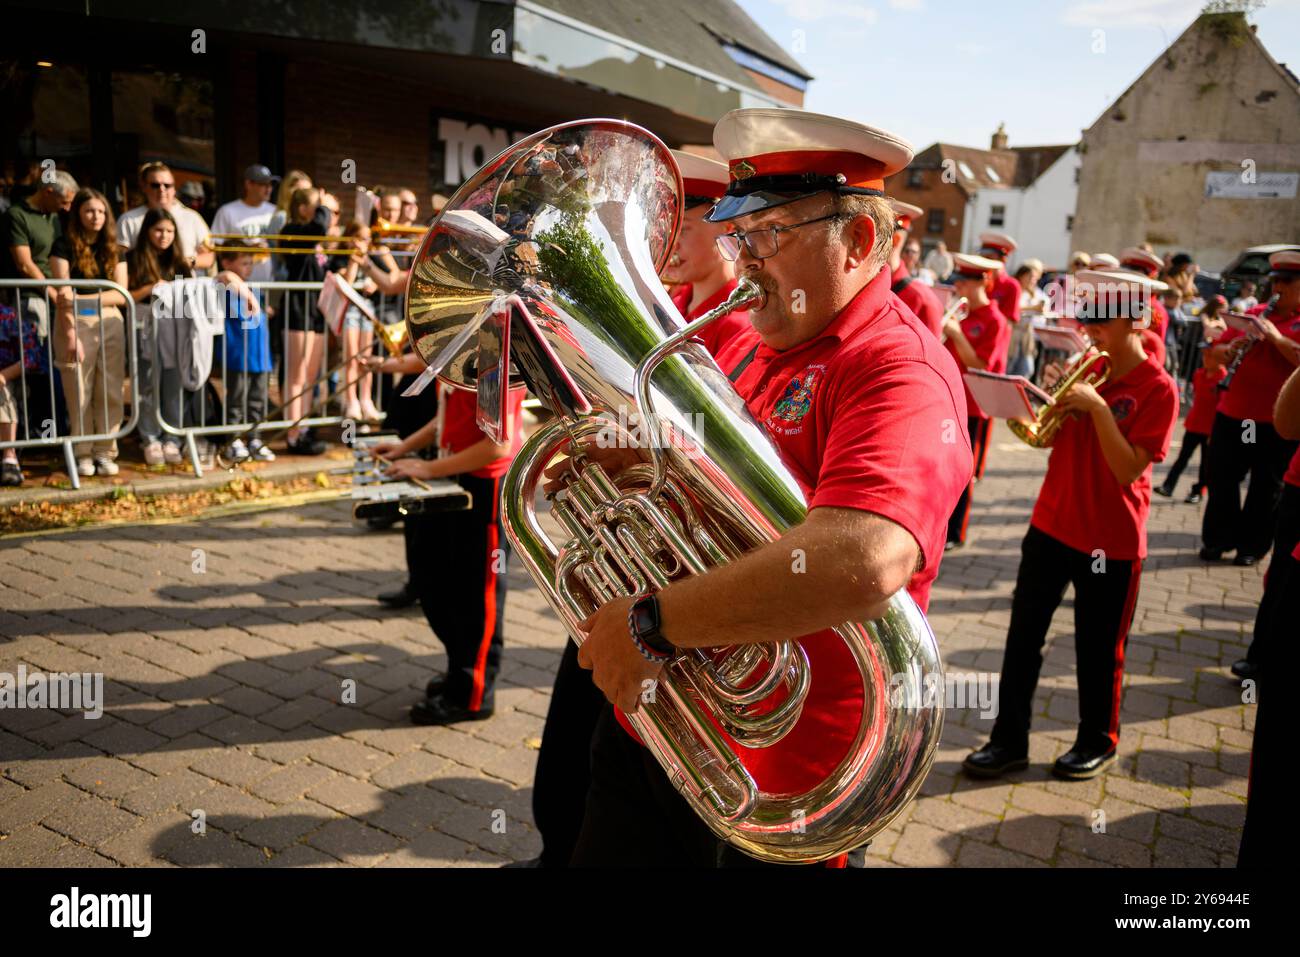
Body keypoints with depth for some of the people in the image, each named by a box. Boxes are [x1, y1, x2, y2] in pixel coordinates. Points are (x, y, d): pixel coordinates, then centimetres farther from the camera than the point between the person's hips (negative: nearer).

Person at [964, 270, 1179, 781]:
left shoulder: (1157, 389, -11)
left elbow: (1127, 470, -19)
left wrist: (1097, 407, -25)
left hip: (1110, 540, -5)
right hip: (1051, 524, 6)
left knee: (1098, 648, 9)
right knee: (1023, 635, 6)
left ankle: (1098, 742, 29)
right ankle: (1009, 739, 16)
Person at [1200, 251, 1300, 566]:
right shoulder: (1253, 314, 12)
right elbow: (1217, 349, 13)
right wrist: (1230, 349, -9)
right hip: (1233, 413, 4)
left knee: (1266, 488, 6)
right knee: (1220, 478, 9)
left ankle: (1252, 546, 18)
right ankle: (1218, 538, 23)